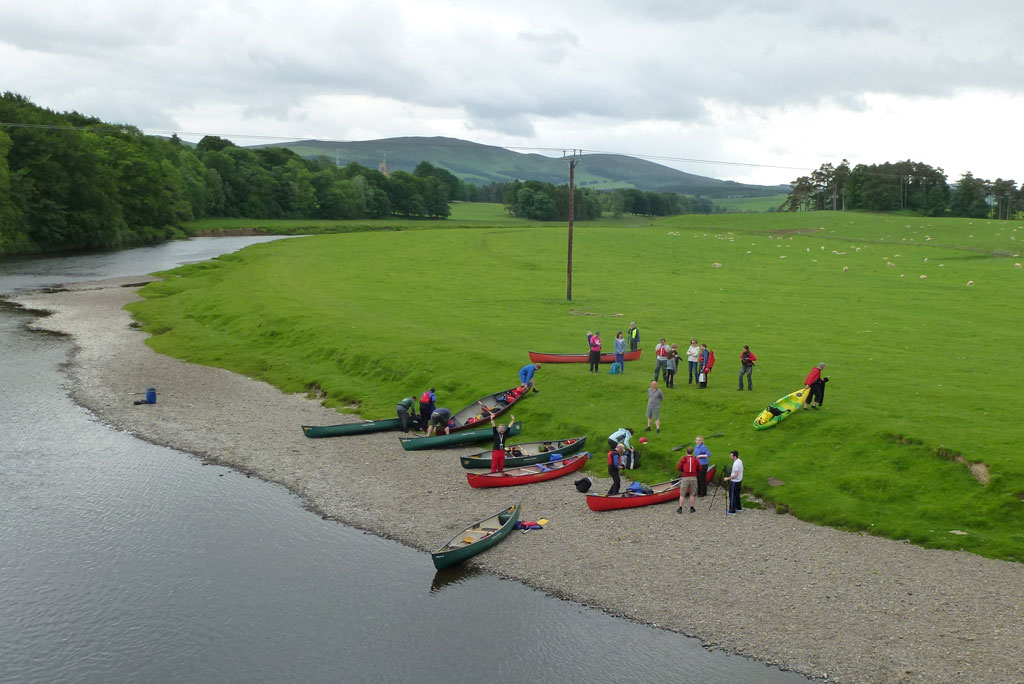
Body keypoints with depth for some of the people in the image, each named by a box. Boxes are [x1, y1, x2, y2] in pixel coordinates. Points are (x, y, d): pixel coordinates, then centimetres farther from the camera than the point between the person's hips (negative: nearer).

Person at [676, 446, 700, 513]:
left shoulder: (683, 459, 0)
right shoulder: (696, 460, 5)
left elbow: (678, 468, -3)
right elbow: (699, 469, 8)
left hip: (685, 478, -1)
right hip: (693, 478, 1)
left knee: (682, 494, 5)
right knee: (692, 494, 10)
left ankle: (680, 508, 6)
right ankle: (691, 508, 14)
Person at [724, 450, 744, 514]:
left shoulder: (736, 464, -25)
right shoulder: (740, 461, 5)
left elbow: (736, 475, -27)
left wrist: (728, 478, -20)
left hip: (735, 482, -10)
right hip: (739, 481, 10)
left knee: (732, 496, -1)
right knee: (737, 495, 20)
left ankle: (732, 511, 3)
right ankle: (739, 508, 28)